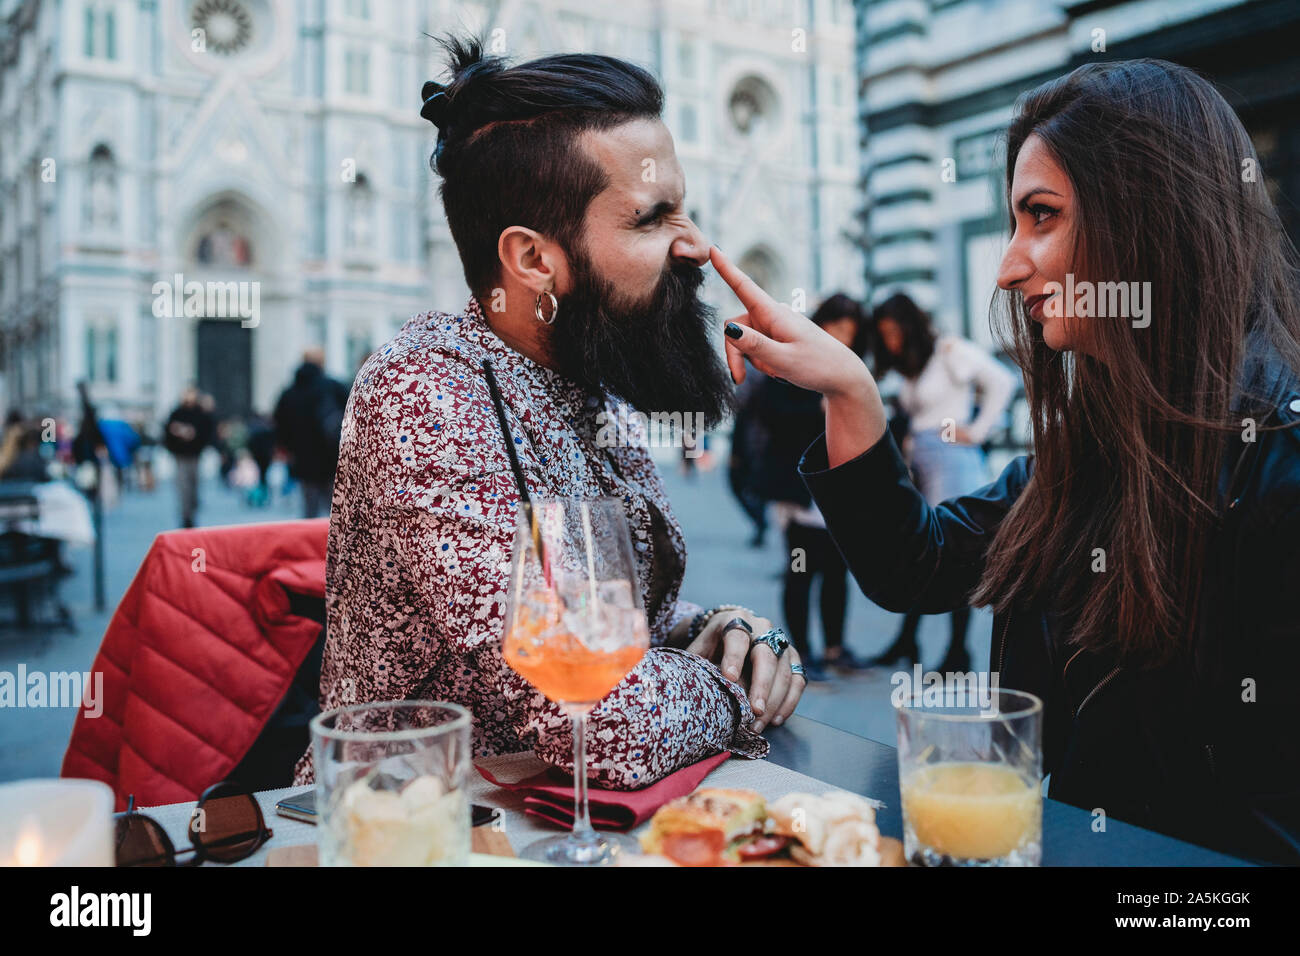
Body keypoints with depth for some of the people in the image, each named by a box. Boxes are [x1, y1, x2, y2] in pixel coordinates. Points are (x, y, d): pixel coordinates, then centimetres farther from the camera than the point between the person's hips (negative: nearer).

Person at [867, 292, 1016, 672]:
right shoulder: (909, 366, 19)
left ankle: (958, 652, 2)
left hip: (950, 458, -7)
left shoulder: (950, 351, -5)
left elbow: (1002, 382, -10)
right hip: (918, 462, 7)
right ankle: (906, 641, 15)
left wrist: (977, 430, -10)